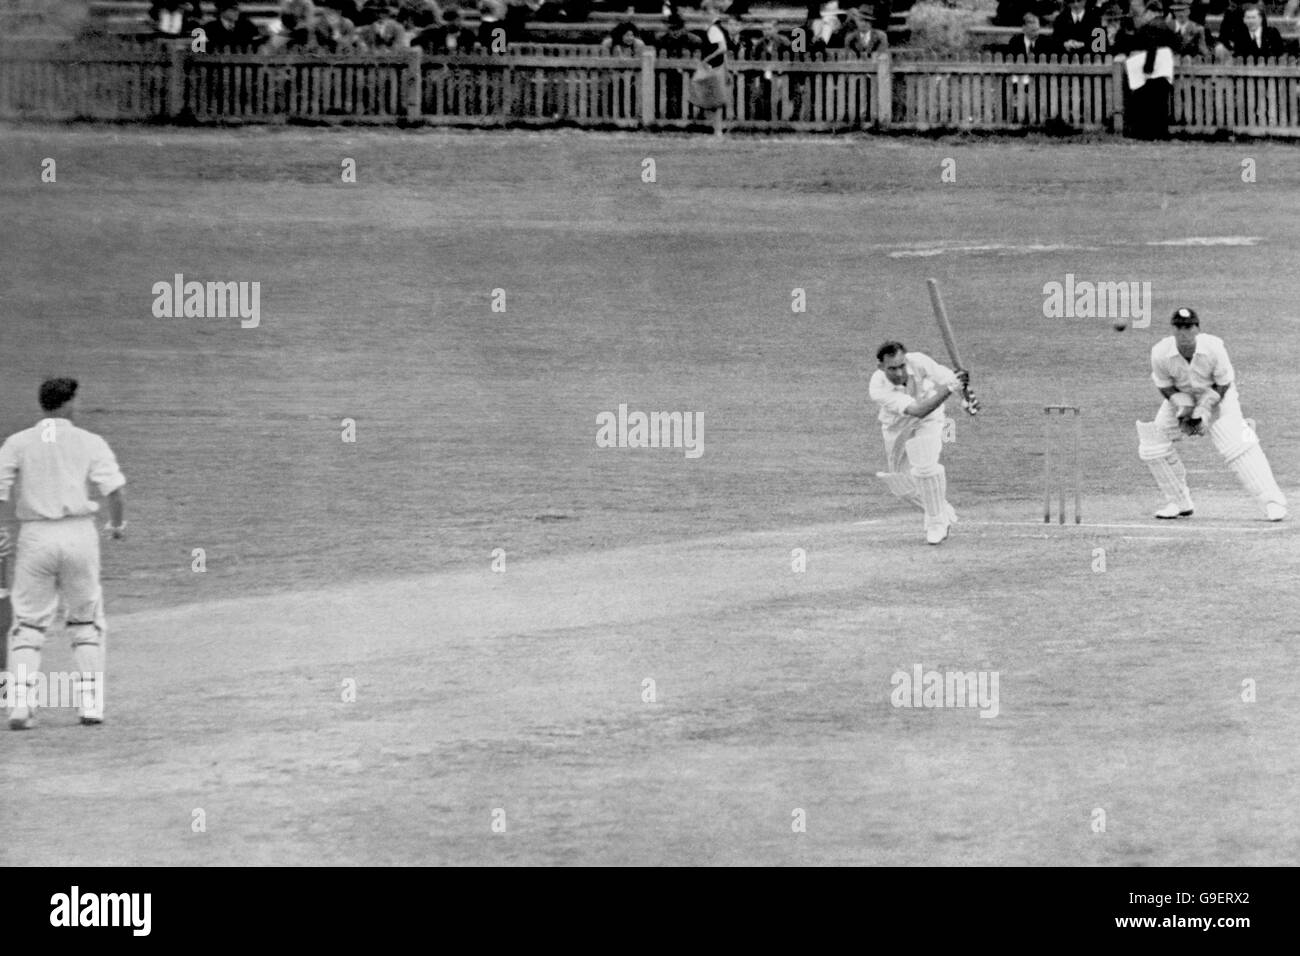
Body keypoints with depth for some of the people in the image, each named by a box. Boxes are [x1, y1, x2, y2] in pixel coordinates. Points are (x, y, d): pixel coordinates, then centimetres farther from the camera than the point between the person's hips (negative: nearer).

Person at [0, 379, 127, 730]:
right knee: (86, 621, 13)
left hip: (35, 536, 0)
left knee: (28, 622, 6)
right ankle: (90, 703, 8)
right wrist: (117, 525, 10)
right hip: (79, 534, 0)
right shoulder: (90, 442, 2)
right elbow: (114, 489, -8)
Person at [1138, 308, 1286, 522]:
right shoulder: (1160, 353, -25)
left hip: (1217, 395, -3)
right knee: (1152, 446, -6)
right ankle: (1178, 502, 12)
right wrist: (1184, 411, -23)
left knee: (1237, 444, -20)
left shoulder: (1214, 348, -31)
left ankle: (1272, 502, -17)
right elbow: (1165, 387, -9)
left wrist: (1203, 412, -25)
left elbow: (1223, 385, -17)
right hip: (1180, 396, 3)